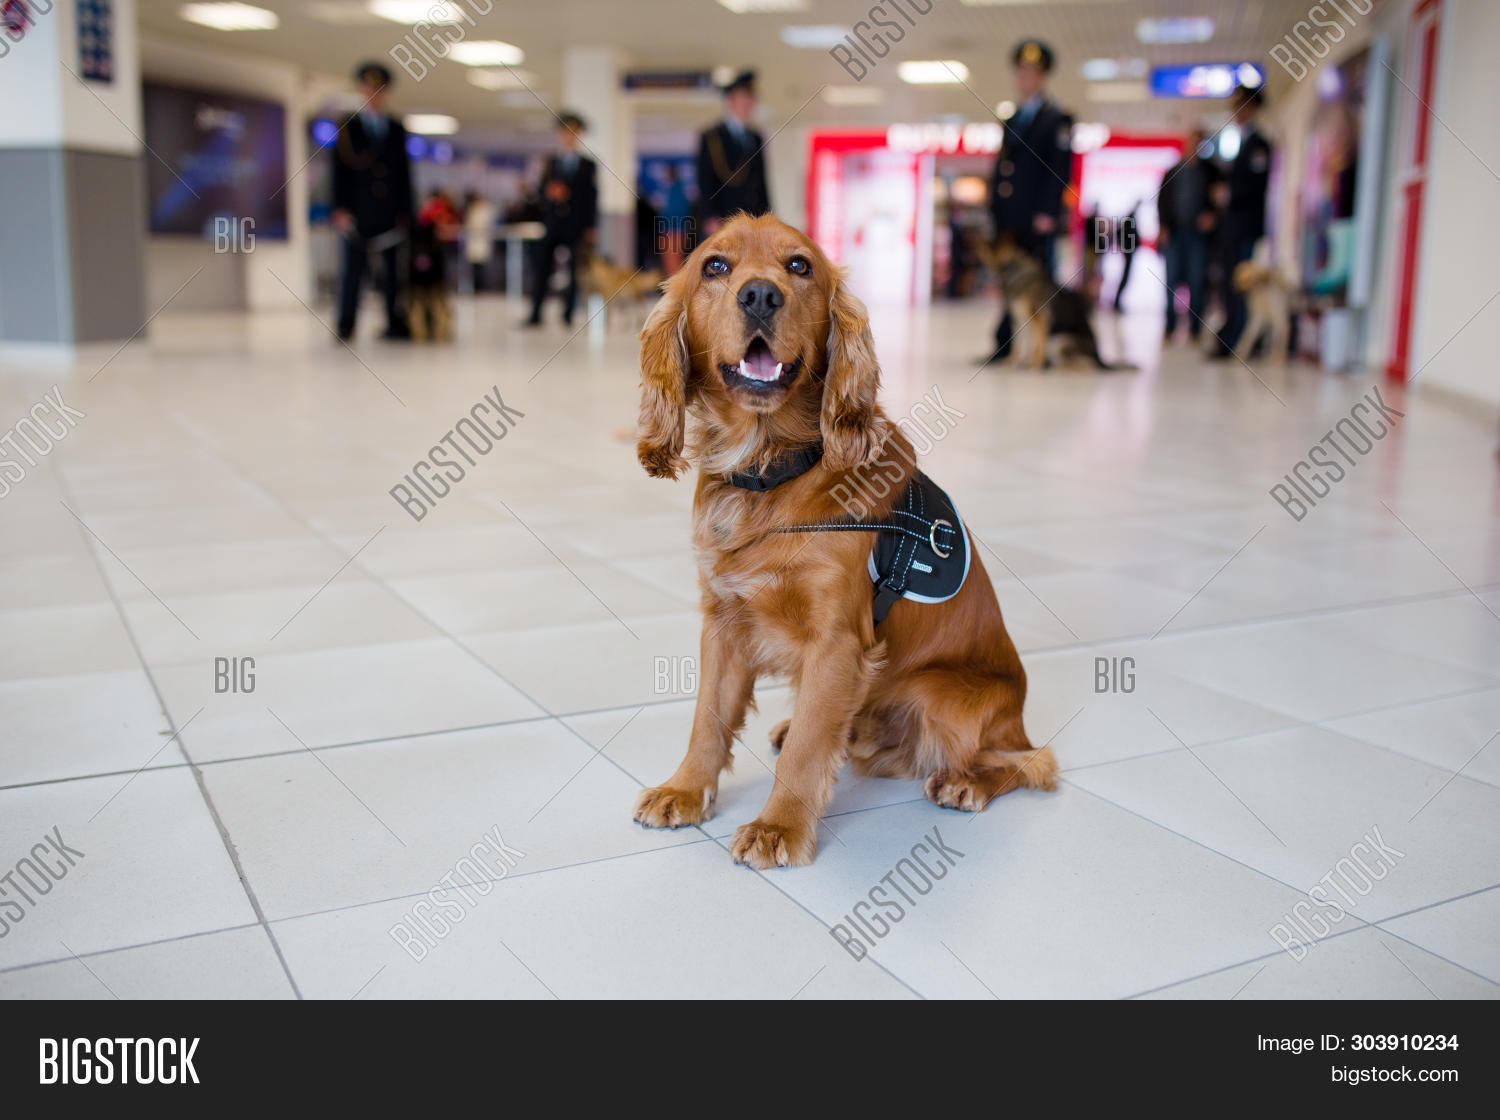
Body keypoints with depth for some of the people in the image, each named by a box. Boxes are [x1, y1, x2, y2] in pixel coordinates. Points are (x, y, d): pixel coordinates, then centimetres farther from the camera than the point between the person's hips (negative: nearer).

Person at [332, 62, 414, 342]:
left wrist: (406, 211, 4)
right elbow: (339, 169, 2)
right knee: (352, 269, -3)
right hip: (357, 212, -2)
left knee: (393, 271, 0)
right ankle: (345, 327, 1)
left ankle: (396, 324, 3)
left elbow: (404, 172, 13)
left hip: (390, 211, 2)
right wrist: (340, 208, -8)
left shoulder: (396, 129, 15)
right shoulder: (347, 127, 8)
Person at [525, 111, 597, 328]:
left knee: (574, 272, -2)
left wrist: (590, 227, -2)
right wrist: (549, 193, -10)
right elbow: (540, 190, 14)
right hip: (552, 224, 2)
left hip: (575, 226, -2)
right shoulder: (550, 163, 14)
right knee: (543, 268, -3)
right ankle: (535, 314, -1)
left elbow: (592, 197, 5)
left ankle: (568, 314, 7)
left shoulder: (588, 166, 7)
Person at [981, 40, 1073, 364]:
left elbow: (1060, 169, -9)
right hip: (1009, 219, 6)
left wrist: (1047, 212, -16)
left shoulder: (1056, 119, -2)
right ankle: (1005, 345, 8)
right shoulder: (1013, 119, 20)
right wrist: (995, 210, 14)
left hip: (1037, 219, -6)